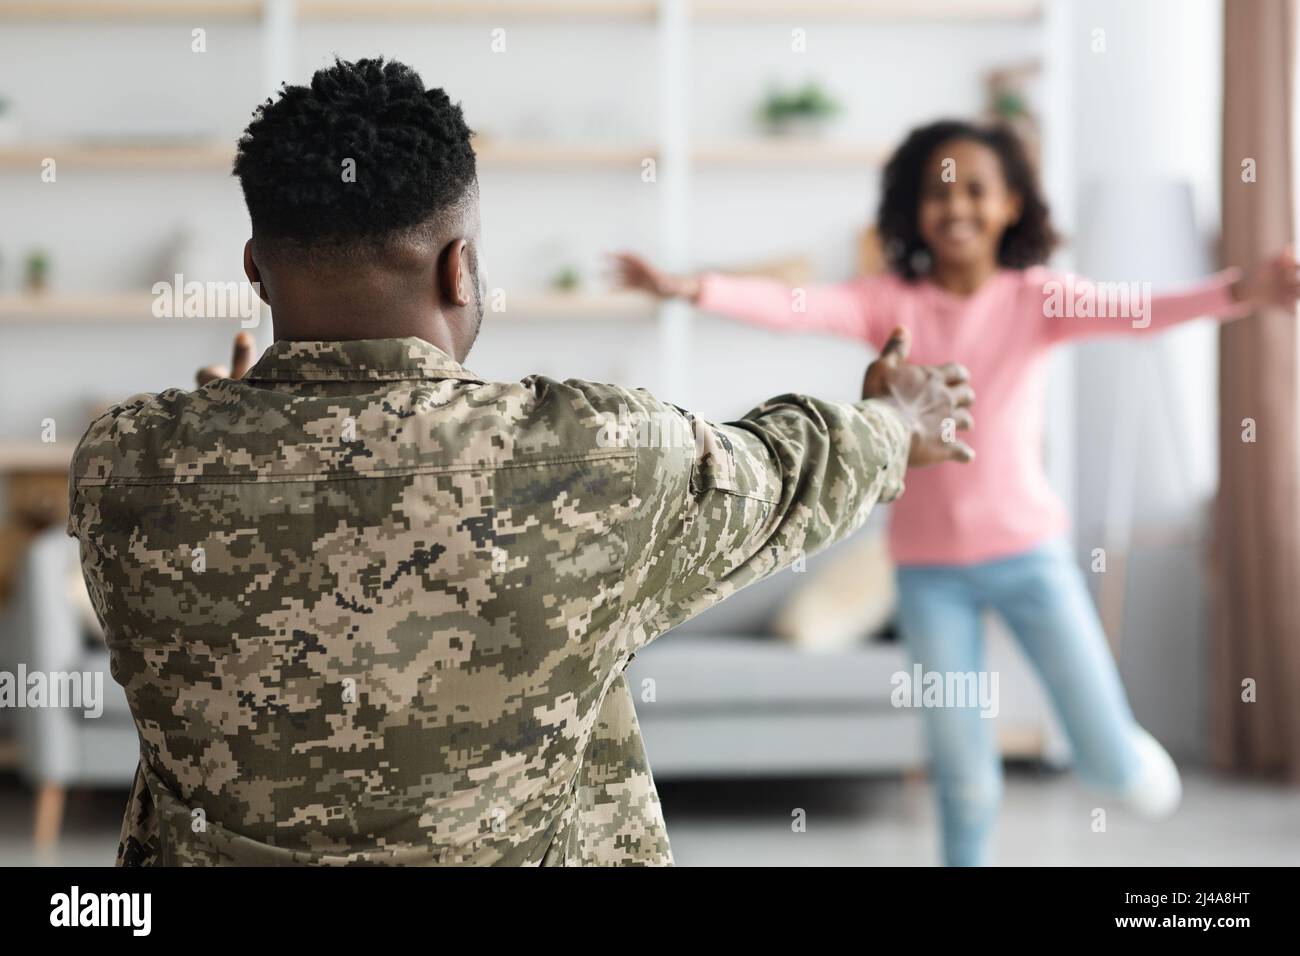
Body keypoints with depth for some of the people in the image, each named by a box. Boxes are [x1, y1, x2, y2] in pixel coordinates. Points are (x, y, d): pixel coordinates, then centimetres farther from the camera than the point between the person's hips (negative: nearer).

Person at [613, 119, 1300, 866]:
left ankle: (1121, 755, 39)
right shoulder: (894, 303, -3)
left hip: (1029, 551, 0)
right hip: (930, 566, 0)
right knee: (965, 775, 5)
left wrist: (1238, 292, -40)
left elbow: (1138, 312, -21)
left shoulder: (1037, 298, -5)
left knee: (1115, 767, 3)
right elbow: (795, 308, -17)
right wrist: (692, 289, -35)